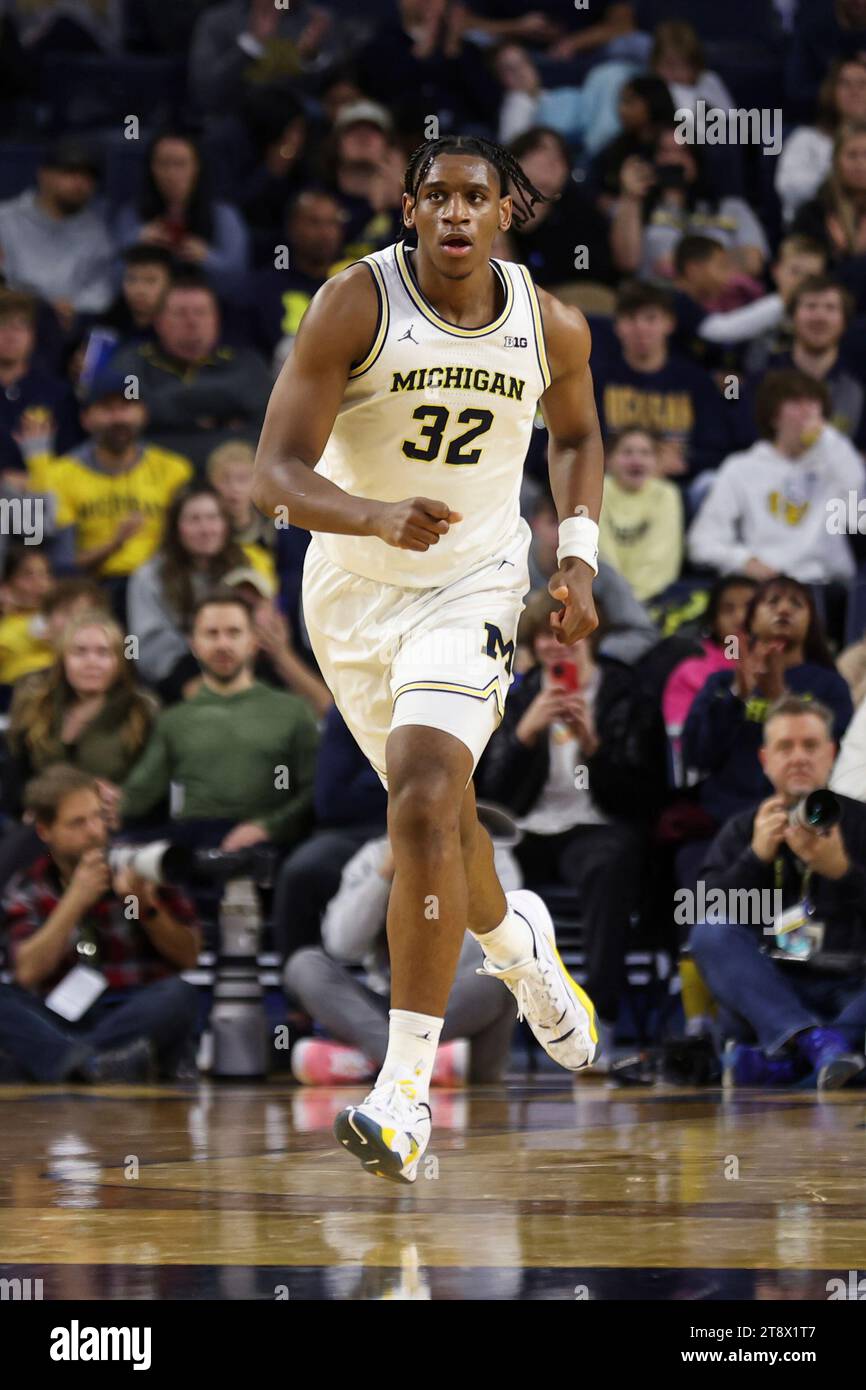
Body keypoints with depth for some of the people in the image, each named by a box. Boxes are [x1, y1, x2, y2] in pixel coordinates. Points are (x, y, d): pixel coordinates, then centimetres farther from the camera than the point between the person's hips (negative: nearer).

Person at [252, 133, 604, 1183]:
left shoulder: (552, 329, -7)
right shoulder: (354, 306, -17)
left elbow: (576, 434, 17)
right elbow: (275, 474, -22)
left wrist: (579, 556, 4)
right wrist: (378, 515, -40)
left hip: (472, 585, -1)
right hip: (353, 587, 1)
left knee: (423, 804, -22)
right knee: (433, 810, 19)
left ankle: (405, 1089, -22)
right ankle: (520, 951, 53)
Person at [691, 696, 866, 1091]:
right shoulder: (742, 831, 14)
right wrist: (756, 857, -13)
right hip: (766, 992, 1)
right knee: (711, 934, -27)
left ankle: (789, 1057, -46)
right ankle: (814, 1041, -44)